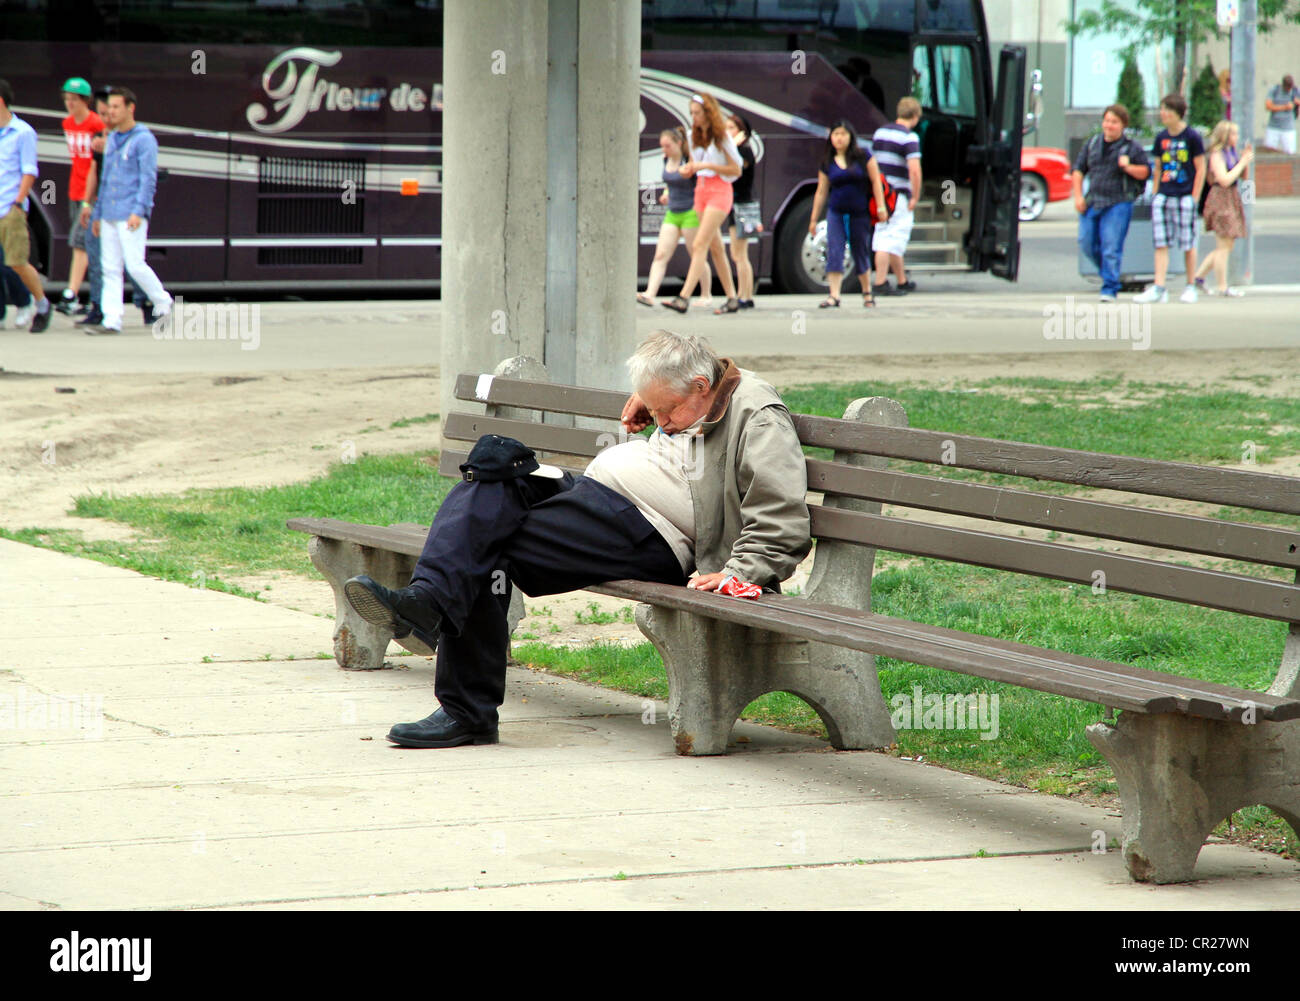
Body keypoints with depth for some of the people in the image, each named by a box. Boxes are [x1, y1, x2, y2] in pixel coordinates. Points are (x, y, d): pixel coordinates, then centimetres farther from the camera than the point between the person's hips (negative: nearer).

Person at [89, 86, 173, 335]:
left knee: (135, 265, -10)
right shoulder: (111, 140, 17)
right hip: (109, 216, 7)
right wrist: (97, 213, 19)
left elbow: (148, 179, -11)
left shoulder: (144, 139, -6)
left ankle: (163, 304, 10)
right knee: (110, 268, 3)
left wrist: (139, 211, -20)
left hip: (131, 215, -7)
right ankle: (111, 320, 2)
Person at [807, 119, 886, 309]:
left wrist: (881, 207, -9)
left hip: (859, 213, -1)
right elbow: (821, 192, 9)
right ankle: (834, 296, -16)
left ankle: (867, 293, 28)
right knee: (834, 253, -11)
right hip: (836, 213, 1)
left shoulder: (863, 157, -2)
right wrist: (814, 219, 10)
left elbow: (875, 181, -2)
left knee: (861, 254, 10)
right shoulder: (827, 163, 4)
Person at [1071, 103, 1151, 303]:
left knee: (1111, 247, -10)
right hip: (1092, 202, 5)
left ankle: (1110, 288, -4)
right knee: (1087, 244, 6)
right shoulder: (1092, 144, 13)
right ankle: (1108, 271, 30)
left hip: (1118, 204, -5)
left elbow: (1145, 172, 2)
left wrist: (1129, 167, -17)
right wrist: (1078, 196, 5)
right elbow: (1078, 170, 15)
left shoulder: (1132, 148, 1)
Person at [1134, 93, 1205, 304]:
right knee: (1161, 244, -1)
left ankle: (1191, 287, 13)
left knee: (1188, 244, 2)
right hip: (1163, 196, 4)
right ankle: (1159, 289, -3)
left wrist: (1194, 198, -7)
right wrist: (1154, 195, 10)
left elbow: (1200, 169, -3)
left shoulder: (1192, 137, -4)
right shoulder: (1161, 138, 10)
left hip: (1185, 197, -4)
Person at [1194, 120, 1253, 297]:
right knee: (1224, 246, -5)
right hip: (1221, 200, -9)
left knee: (1226, 247, 13)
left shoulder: (1232, 153, 11)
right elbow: (1224, 180, -22)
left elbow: (1243, 176, 18)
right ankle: (1222, 287, 2)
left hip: (1232, 200, 9)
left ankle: (1199, 276, 20)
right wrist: (1242, 163, -16)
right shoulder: (1217, 155, -14)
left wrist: (1246, 159, 2)